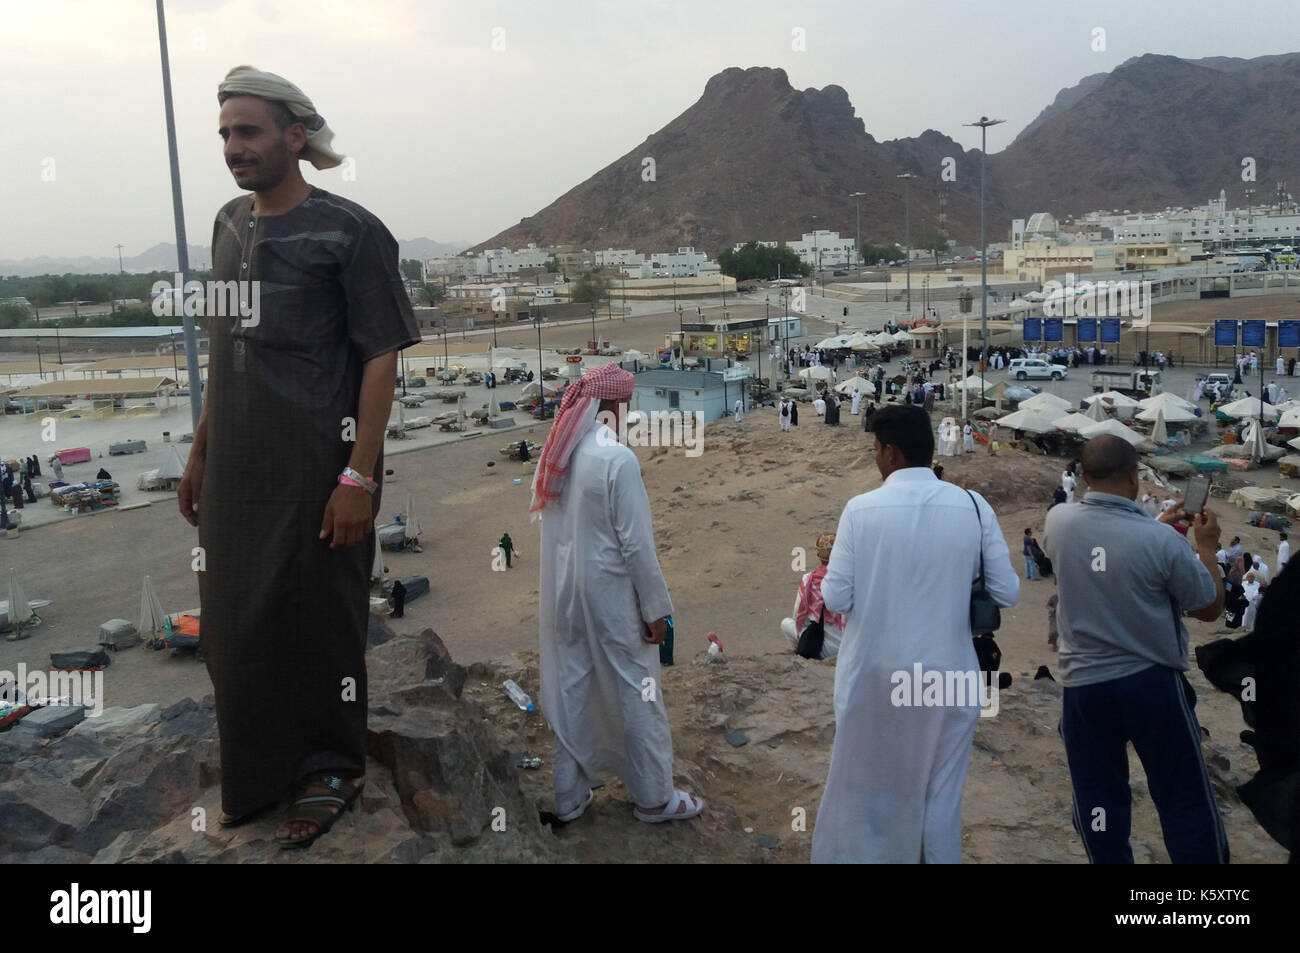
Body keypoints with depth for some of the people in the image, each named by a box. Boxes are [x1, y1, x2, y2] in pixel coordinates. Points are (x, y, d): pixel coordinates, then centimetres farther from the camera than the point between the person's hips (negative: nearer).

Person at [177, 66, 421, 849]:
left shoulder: (348, 230, -9)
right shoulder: (231, 225, 11)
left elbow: (382, 358, -11)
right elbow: (224, 354, 16)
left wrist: (359, 476, -17)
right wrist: (201, 453, 16)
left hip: (317, 467, -6)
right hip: (237, 469, 7)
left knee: (318, 623, 5)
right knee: (238, 622, 14)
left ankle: (332, 769, 25)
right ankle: (261, 770, 34)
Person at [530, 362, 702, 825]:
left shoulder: (557, 455, 1)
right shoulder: (618, 458, -20)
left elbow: (552, 529, 6)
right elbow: (636, 543, -18)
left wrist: (561, 590, 13)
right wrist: (656, 608, -11)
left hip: (564, 592, 7)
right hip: (611, 595, -7)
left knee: (570, 691, 15)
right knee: (637, 694, 8)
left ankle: (568, 796, 27)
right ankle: (654, 798, 23)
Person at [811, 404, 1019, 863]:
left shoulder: (861, 509, -14)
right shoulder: (975, 507, -8)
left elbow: (836, 598, -12)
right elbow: (1008, 592, -3)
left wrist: (829, 558, 8)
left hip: (874, 673, -1)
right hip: (948, 673, 1)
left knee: (862, 784, 18)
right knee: (941, 790, 19)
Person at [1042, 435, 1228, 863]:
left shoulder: (1058, 522, -8)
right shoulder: (1161, 540, -19)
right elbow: (1211, 608, -2)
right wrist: (1206, 545, 10)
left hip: (1083, 685, 3)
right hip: (1153, 684, -2)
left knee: (1098, 800, 14)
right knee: (1185, 798, 13)